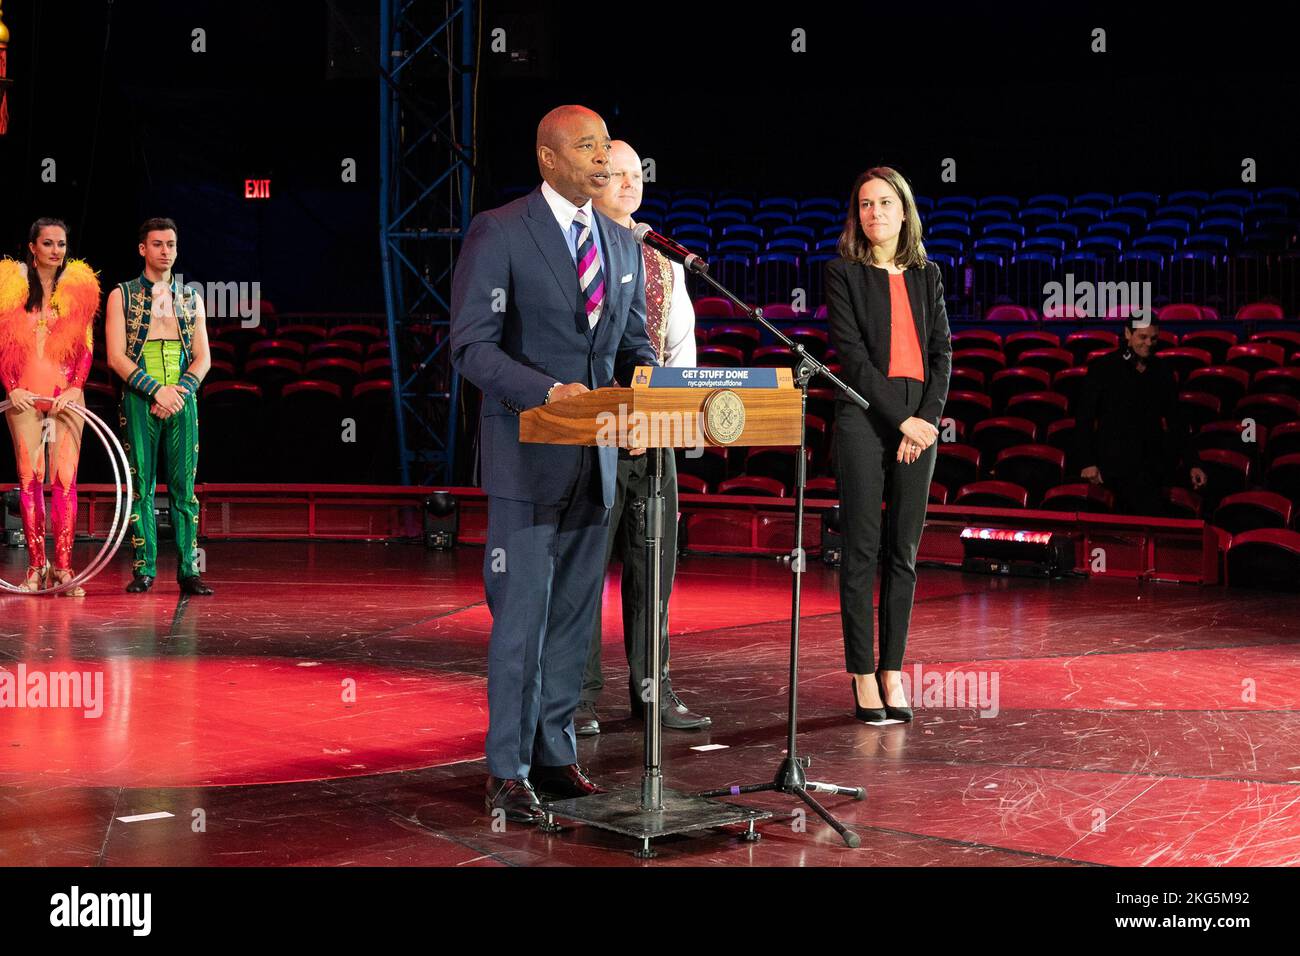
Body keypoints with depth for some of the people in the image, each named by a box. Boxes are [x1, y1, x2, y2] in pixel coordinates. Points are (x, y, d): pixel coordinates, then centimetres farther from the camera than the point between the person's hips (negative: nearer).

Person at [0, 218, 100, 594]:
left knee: (65, 477, -6)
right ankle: (36, 564, 4)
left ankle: (63, 566, -6)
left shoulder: (79, 285, 6)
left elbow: (86, 346, 6)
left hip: (66, 392, 0)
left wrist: (75, 386, -7)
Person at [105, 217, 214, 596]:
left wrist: (181, 391, -8)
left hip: (182, 400, 2)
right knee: (142, 487, -1)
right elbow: (116, 356, -3)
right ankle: (144, 570, 3)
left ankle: (188, 570, 1)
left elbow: (203, 357, 11)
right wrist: (157, 390, -13)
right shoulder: (122, 295, 6)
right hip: (139, 402, -2)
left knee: (184, 488, 0)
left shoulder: (191, 298, 15)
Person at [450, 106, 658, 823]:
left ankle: (554, 755, 20)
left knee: (576, 612, 10)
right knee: (522, 614, -4)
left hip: (597, 454, 6)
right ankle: (507, 772, 4)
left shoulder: (622, 244, 13)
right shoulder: (498, 232, -7)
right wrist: (549, 391, -25)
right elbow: (471, 344, -12)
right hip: (528, 452, -6)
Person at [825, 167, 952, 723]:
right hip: (865, 417, -4)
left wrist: (927, 417, -6)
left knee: (904, 550, 4)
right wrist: (901, 420, -12)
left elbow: (941, 352, 10)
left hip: (919, 421, 4)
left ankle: (892, 670, 9)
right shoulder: (844, 273, 3)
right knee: (862, 548, -4)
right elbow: (851, 354, -6)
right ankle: (862, 675, 0)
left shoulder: (926, 276, 15)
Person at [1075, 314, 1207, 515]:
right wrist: (1087, 462, -5)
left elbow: (1175, 422, 20)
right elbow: (1084, 418, 3)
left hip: (1153, 461, 6)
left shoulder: (1163, 372, 15)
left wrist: (1191, 464, 11)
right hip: (1116, 460, -6)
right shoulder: (1102, 367, 3)